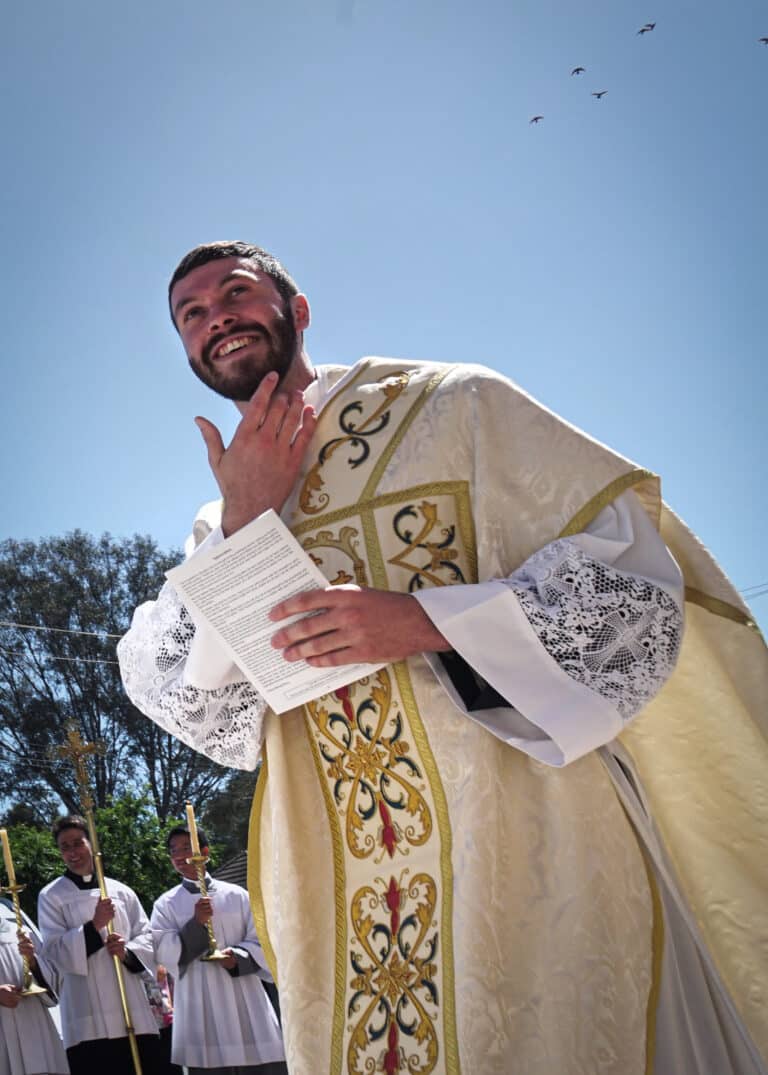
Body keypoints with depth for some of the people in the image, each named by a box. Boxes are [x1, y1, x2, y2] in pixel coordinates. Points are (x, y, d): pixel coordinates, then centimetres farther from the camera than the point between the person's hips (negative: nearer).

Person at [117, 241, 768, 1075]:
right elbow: (183, 707, 2)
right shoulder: (224, 527, 14)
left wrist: (426, 621, -19)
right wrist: (243, 523, -7)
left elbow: (635, 582, -6)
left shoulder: (450, 408, 1)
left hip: (530, 846, -3)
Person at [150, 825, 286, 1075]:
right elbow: (164, 952, -1)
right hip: (200, 1003, -1)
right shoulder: (166, 904, 8)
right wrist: (196, 924, -14)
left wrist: (238, 958, -13)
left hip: (244, 996, 1)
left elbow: (260, 942, 7)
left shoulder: (236, 895, 8)